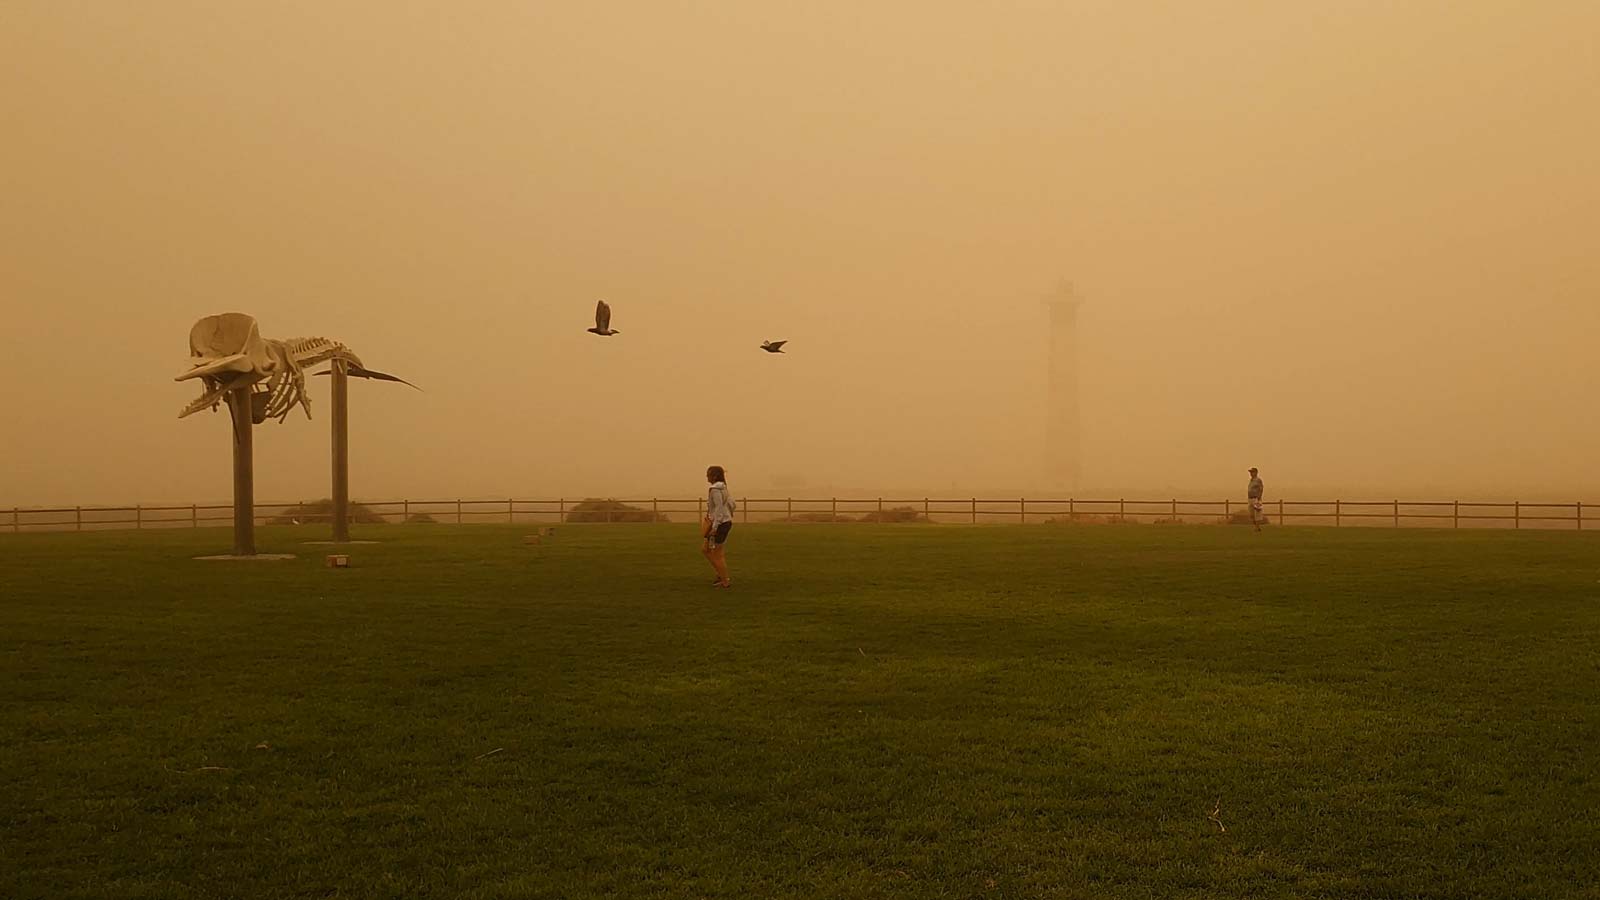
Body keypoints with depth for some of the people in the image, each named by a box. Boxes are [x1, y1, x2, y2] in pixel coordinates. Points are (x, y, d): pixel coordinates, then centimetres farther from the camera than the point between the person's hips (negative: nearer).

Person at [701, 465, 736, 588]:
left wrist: (714, 527, -22)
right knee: (706, 550, 17)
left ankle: (725, 581, 9)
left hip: (720, 524, -10)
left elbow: (719, 508, -22)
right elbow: (731, 503, 17)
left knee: (717, 554, 0)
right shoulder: (722, 488, 12)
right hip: (726, 522, 10)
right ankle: (721, 575, 20)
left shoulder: (715, 489, -17)